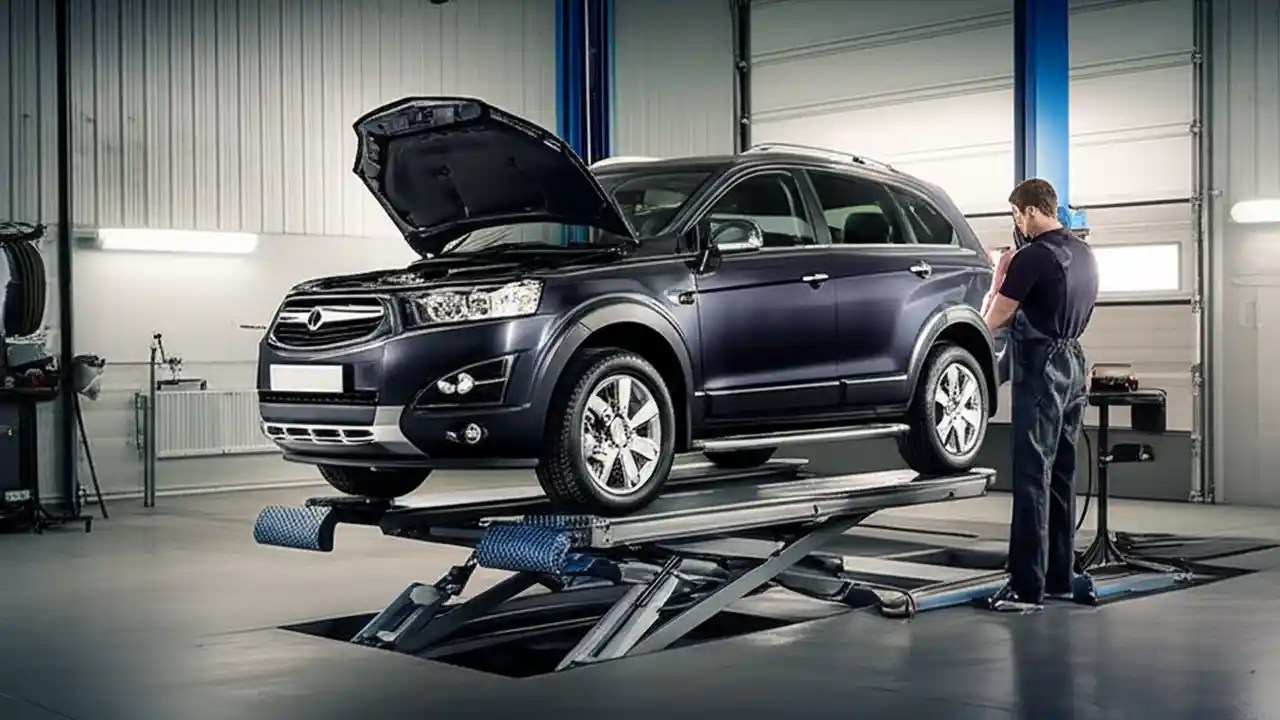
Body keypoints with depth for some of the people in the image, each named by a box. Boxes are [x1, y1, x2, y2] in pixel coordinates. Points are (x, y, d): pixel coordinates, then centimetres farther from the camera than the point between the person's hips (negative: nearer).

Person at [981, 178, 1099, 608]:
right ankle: (1060, 576, 19)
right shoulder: (1084, 253, 12)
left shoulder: (1032, 257, -15)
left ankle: (1028, 586, -8)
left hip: (1040, 368, -9)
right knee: (1061, 475, 13)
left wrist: (999, 278, 4)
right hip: (1073, 365, 9)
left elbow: (992, 321, -13)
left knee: (1032, 477, -8)